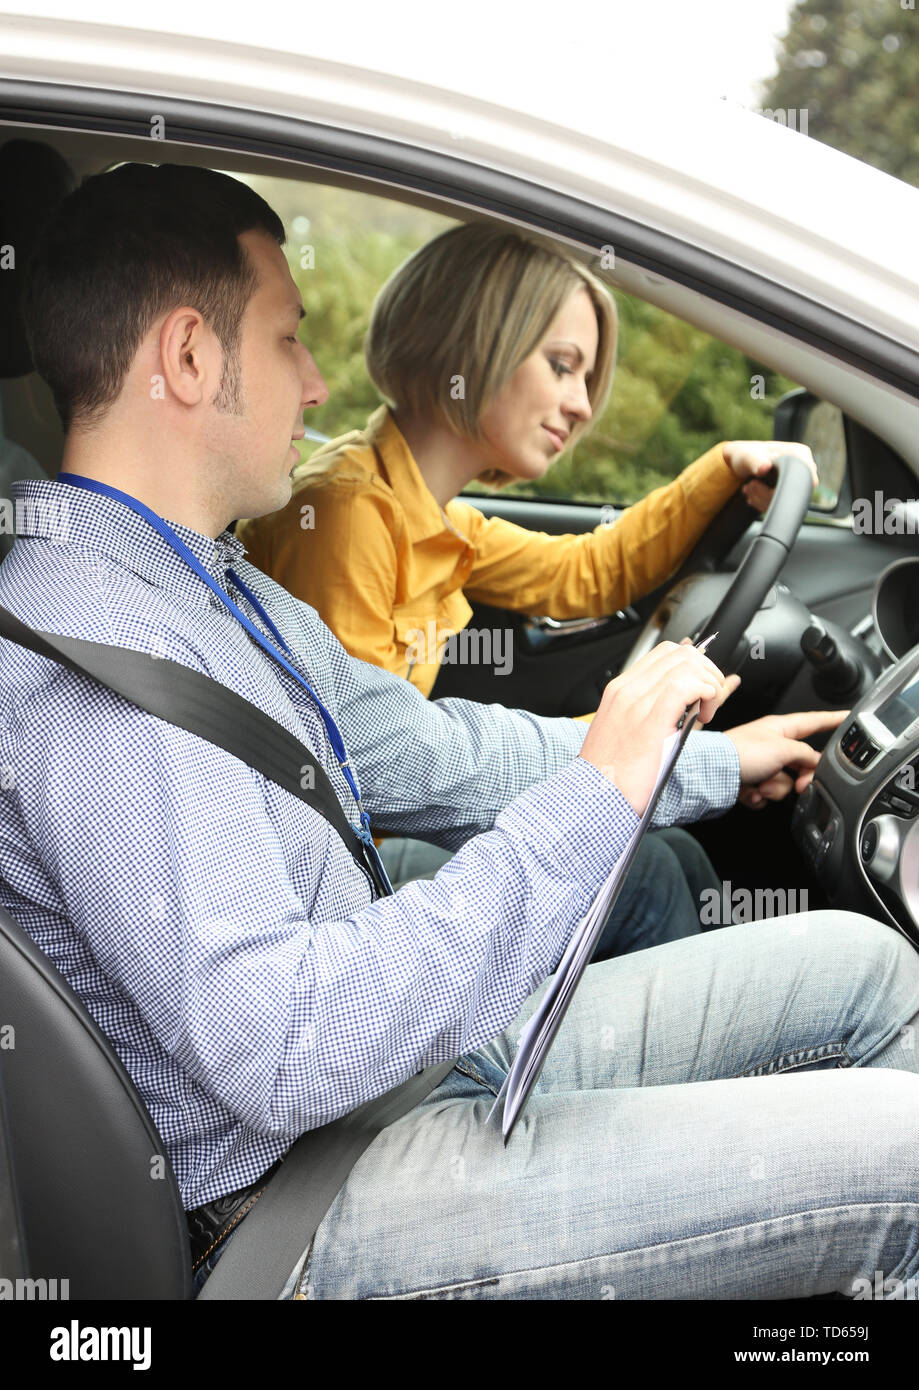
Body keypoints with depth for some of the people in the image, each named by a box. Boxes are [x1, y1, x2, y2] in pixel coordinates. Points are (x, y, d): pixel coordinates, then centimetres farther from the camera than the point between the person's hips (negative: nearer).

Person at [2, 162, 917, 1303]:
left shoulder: (214, 586, 8)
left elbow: (424, 750, 16)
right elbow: (277, 1054, -31)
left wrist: (714, 763, 22)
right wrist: (594, 796, -28)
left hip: (425, 1040, 10)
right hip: (320, 1215, -10)